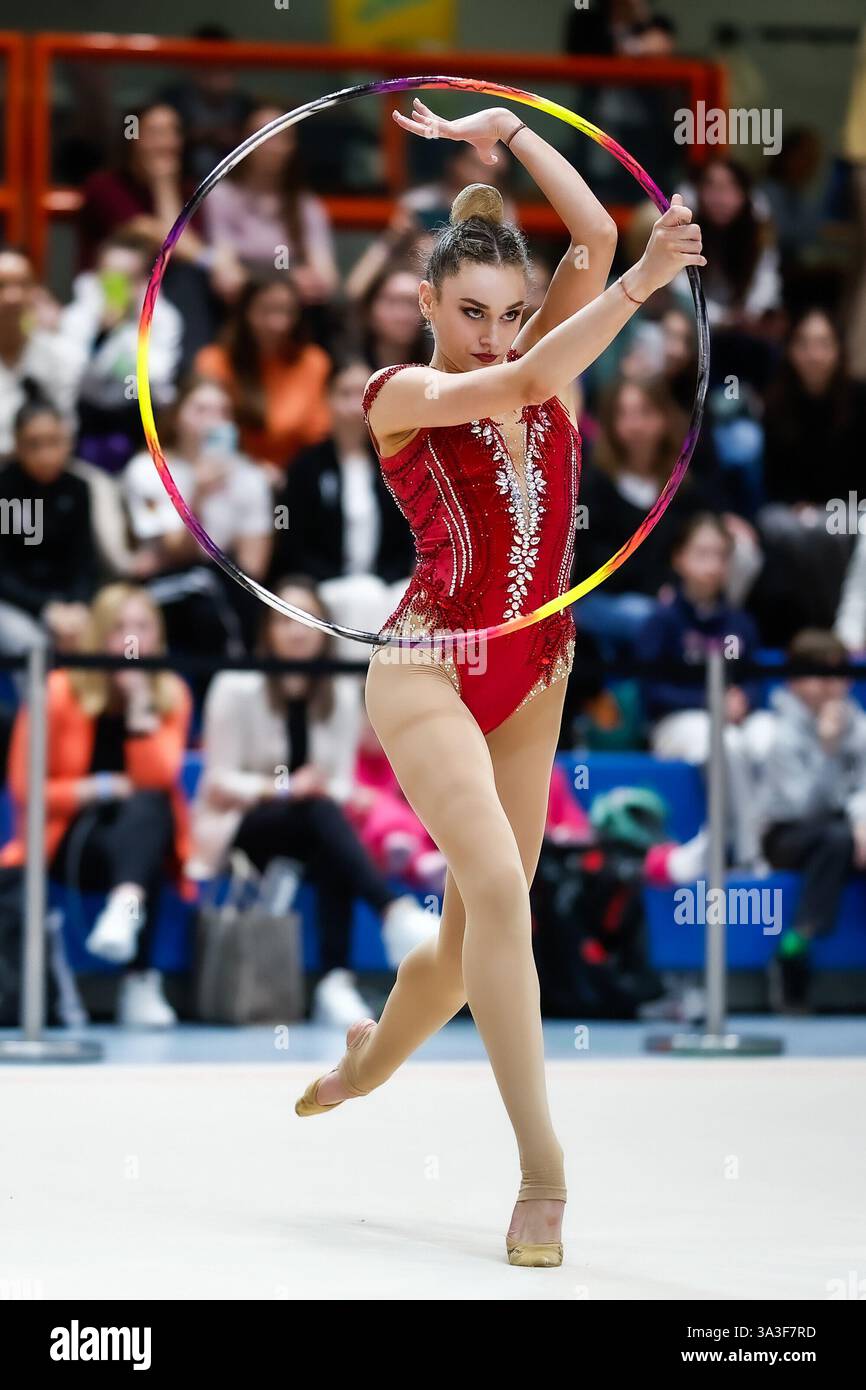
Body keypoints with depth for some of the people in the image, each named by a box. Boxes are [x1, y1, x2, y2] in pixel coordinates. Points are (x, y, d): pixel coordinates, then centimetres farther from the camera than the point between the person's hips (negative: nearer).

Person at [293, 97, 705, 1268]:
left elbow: (594, 235, -1)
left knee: (473, 930, 10)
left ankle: (369, 1063, 41)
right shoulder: (401, 395, -5)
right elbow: (522, 385, -24)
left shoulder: (539, 369, 8)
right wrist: (640, 285, -29)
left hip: (532, 680, 6)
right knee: (497, 888, -22)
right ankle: (542, 1175, -24)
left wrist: (504, 131, 2)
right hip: (429, 665, -6)